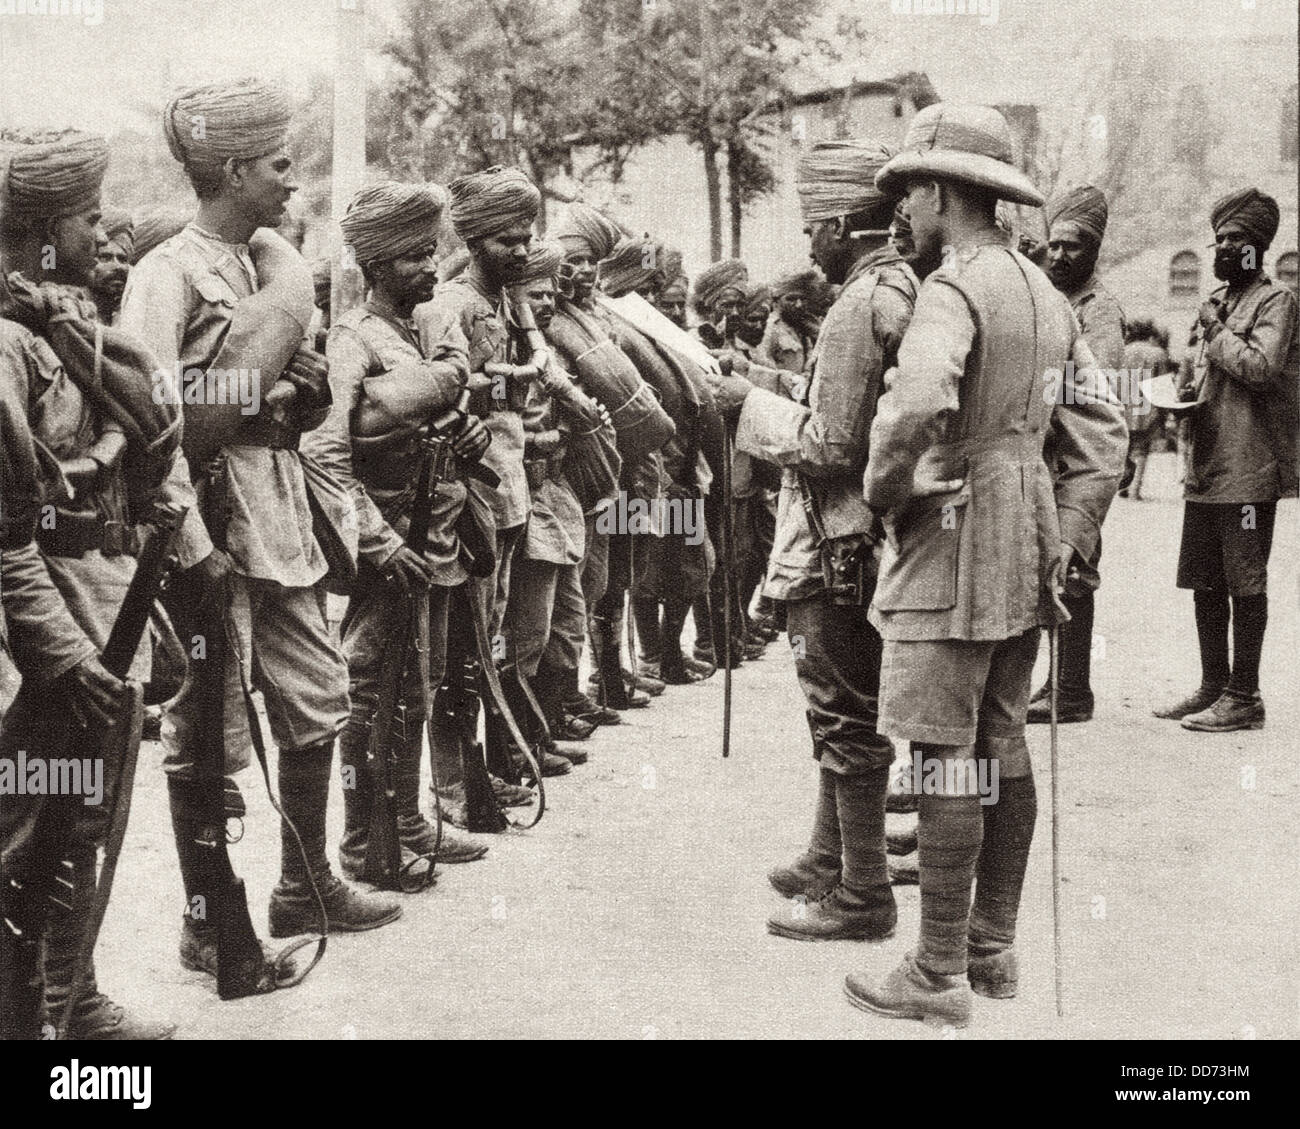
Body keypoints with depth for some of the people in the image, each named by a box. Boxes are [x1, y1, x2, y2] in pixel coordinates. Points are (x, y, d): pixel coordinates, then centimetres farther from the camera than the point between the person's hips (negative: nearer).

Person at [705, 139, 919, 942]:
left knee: (847, 719, 0)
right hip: (860, 538, 10)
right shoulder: (903, 288, 10)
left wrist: (757, 405, -10)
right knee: (845, 715, 20)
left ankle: (863, 896, 11)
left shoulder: (861, 305, -20)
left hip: (840, 548, -10)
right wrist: (783, 393, 13)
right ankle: (831, 860, 34)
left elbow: (831, 447, -23)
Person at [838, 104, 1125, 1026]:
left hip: (953, 551, -9)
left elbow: (916, 407, -32)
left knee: (946, 760, -4)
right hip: (1024, 562, 9)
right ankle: (994, 947, 25)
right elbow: (1104, 430, 15)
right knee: (1004, 748, 14)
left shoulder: (954, 287, -14)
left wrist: (882, 489, -14)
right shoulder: (1045, 293, 14)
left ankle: (940, 976, 4)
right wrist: (1062, 540, 14)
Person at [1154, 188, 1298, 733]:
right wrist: (1182, 393, 4)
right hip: (1203, 467, 8)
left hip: (1248, 469, -8)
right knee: (1203, 584, 11)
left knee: (1244, 585, -3)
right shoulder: (1214, 301, 18)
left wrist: (1215, 332, -8)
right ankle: (1213, 687, 22)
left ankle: (1243, 697, 5)